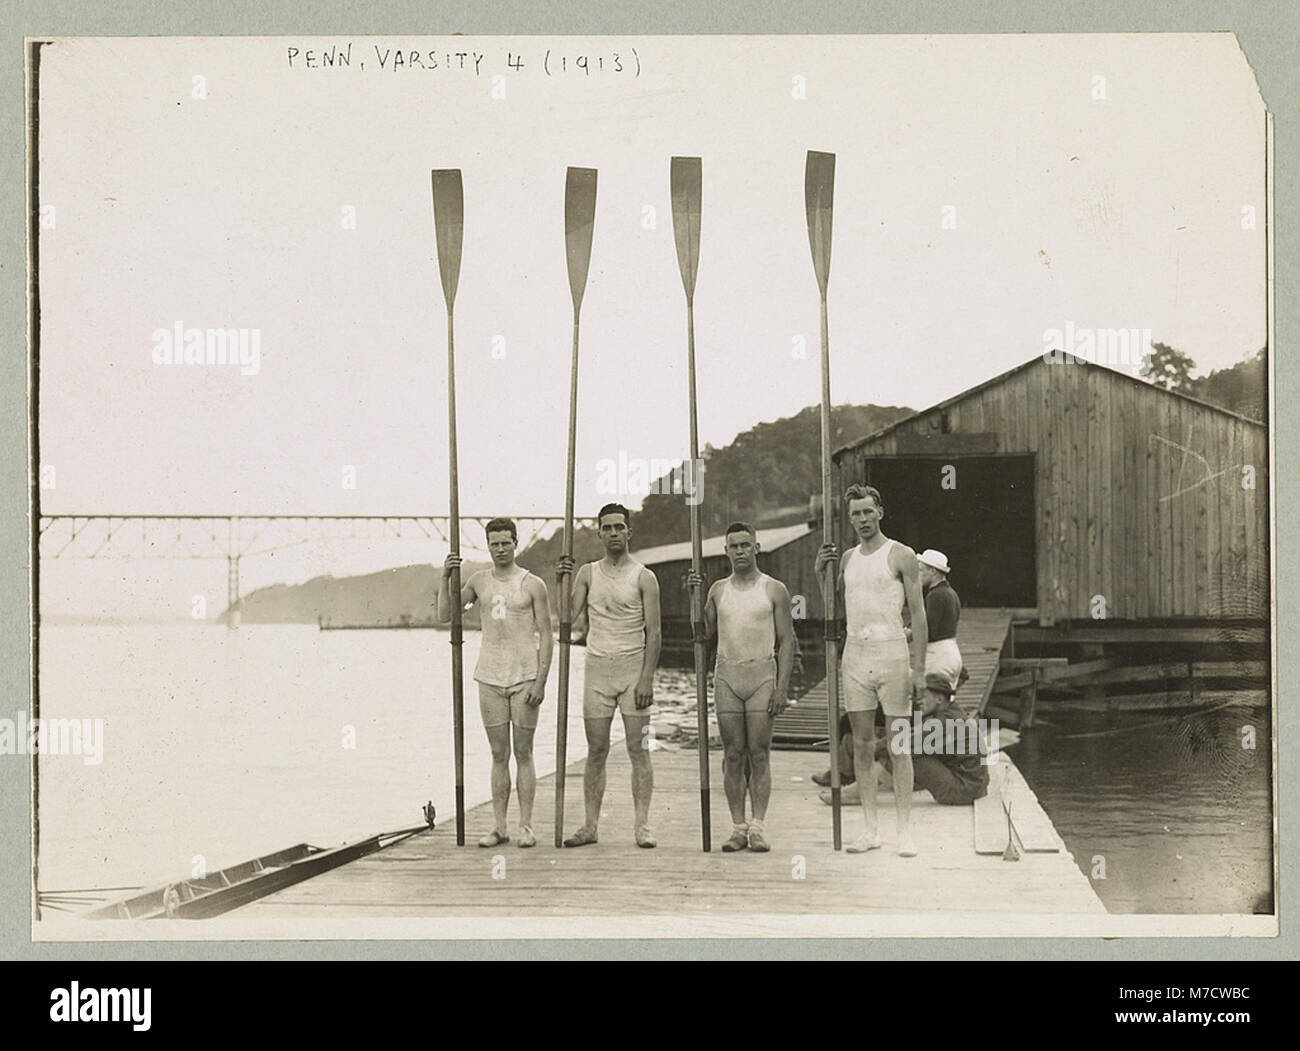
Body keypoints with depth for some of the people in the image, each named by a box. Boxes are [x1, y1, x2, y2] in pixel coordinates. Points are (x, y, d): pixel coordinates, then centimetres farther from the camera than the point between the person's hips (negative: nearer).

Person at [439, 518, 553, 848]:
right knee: (499, 755, 5)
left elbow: (546, 636, -2)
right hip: (490, 678, 3)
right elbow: (445, 615, 5)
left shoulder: (533, 585, -1)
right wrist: (445, 578, -8)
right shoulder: (479, 581, 9)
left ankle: (526, 826, 3)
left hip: (525, 677, -3)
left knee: (523, 753, -1)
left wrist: (540, 682, -10)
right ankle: (499, 827, 8)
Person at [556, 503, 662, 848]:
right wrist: (561, 579, -8)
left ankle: (641, 825, -2)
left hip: (634, 666, -3)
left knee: (638, 750, -4)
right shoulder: (588, 573, 10)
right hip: (597, 667, 3)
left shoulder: (643, 577, 0)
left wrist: (647, 678, -13)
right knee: (596, 752, 4)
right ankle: (590, 825, 7)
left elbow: (654, 633, -4)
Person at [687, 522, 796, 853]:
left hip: (763, 676, -3)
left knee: (759, 754, -4)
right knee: (733, 755, 1)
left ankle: (758, 828, -2)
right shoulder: (719, 590, 11)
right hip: (727, 676, 3)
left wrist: (782, 686, -9)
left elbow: (787, 641, 0)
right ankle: (738, 828, 4)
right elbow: (703, 632, 11)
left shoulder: (774, 590, 2)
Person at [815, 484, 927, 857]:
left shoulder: (901, 556, -2)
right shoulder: (847, 558, 13)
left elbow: (918, 614, -4)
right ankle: (870, 829, 10)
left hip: (892, 654, -5)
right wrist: (819, 571, 6)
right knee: (862, 744, 5)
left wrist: (918, 668, -10)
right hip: (855, 655, 5)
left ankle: (904, 830, 0)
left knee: (899, 746, -3)